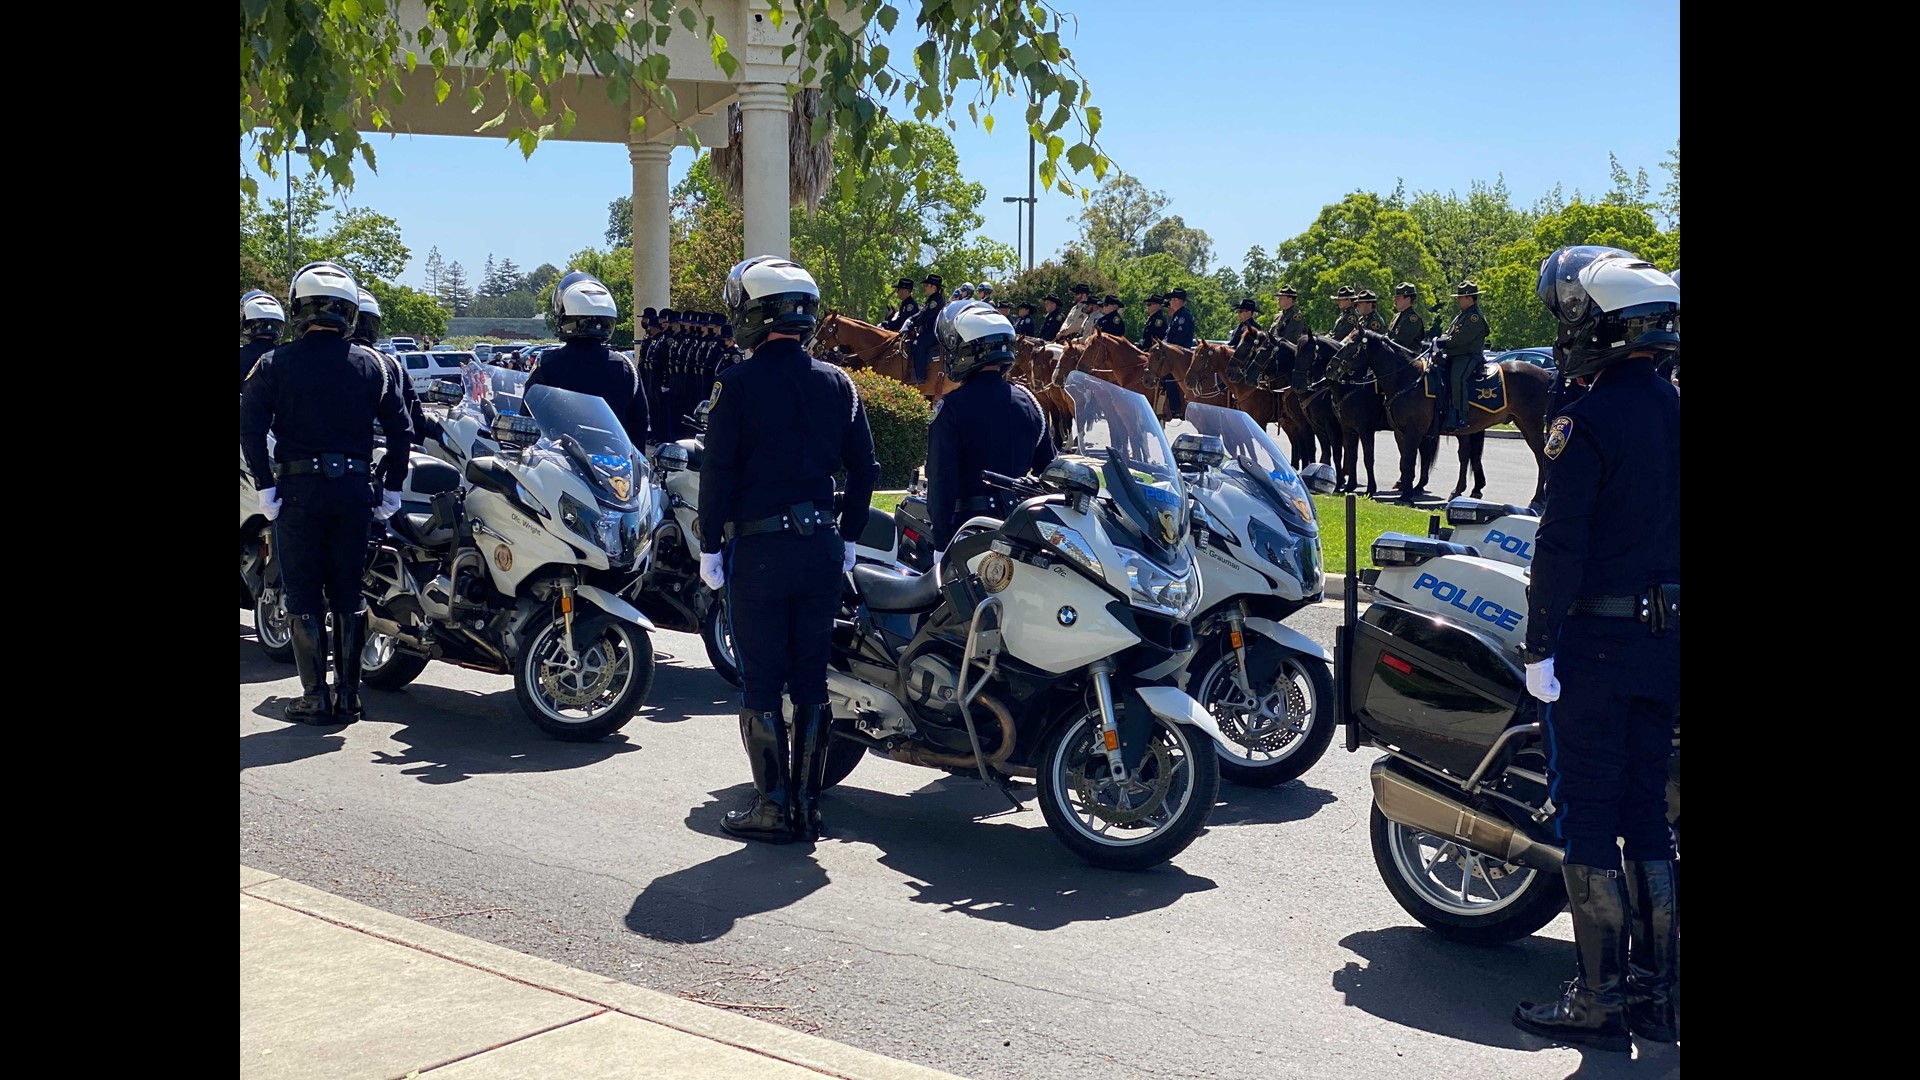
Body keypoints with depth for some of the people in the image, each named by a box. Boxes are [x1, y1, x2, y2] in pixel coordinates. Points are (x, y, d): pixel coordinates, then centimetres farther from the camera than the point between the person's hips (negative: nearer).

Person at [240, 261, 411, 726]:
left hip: (297, 491, -2)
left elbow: (250, 428, -12)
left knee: (304, 597, 5)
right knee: (348, 595, 10)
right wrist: (392, 490, 8)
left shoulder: (274, 364, -3)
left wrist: (265, 487, -7)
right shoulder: (374, 365, 4)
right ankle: (349, 696, 12)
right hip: (353, 490, 2)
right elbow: (401, 431, 2)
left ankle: (316, 699, 5)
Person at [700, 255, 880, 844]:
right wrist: (849, 536, 17)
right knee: (811, 681, 10)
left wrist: (709, 547, -2)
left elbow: (717, 471, -10)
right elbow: (864, 469, 9)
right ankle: (808, 806, 15)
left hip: (758, 549, -5)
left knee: (761, 683, 3)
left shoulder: (738, 383, -9)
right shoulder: (837, 382, 6)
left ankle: (774, 807, 6)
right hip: (821, 547, 5)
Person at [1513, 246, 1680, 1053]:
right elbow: (1664, 523, 14)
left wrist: (1539, 647, -13)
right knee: (1644, 811, 13)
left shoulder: (1589, 420, -15)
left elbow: (1560, 546, -17)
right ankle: (1655, 993, 19)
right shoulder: (1673, 410, 9)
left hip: (1596, 641, -7)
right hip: (1664, 642, 8)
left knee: (1585, 814, 0)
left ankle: (1600, 1000, 4)